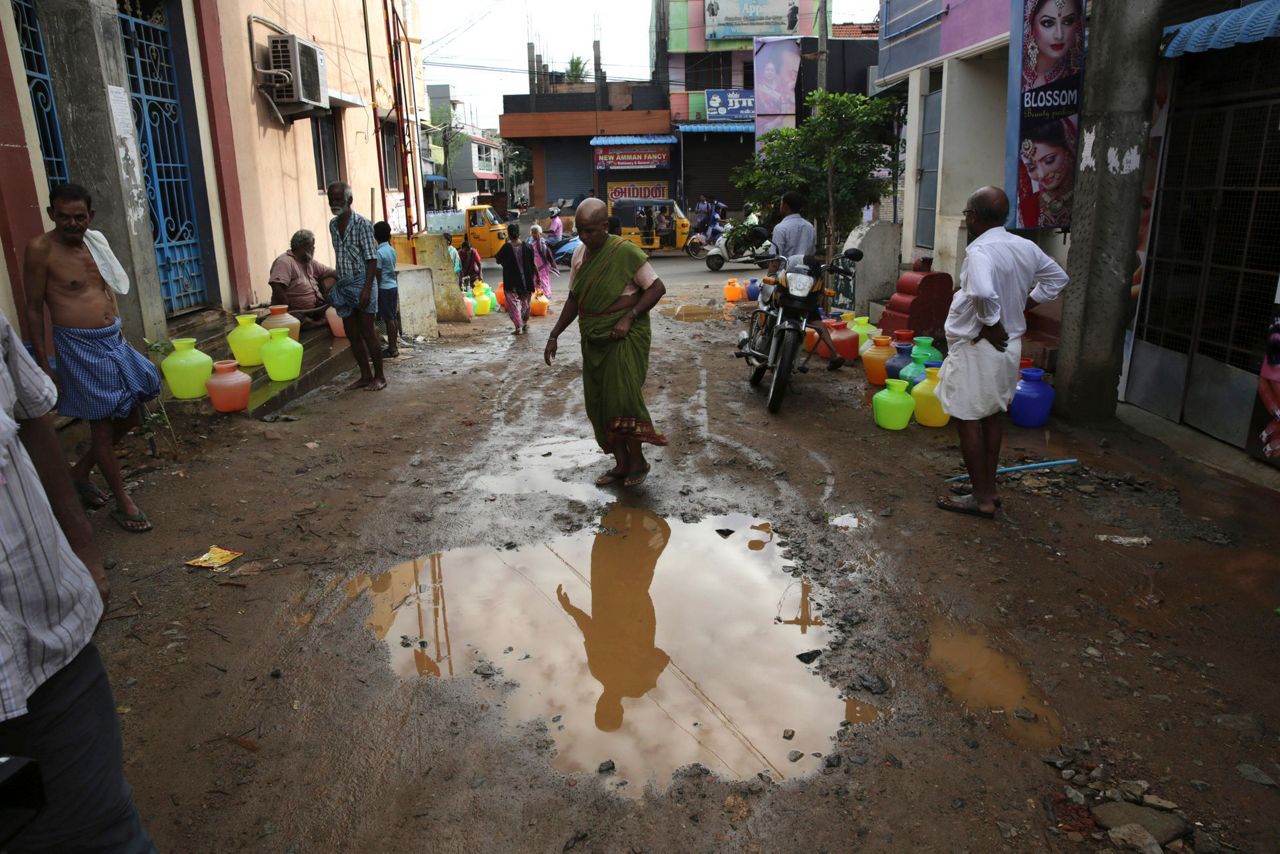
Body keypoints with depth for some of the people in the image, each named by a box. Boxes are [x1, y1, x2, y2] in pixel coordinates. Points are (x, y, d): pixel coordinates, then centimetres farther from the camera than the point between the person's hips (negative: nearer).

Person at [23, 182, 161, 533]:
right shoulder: (41, 248, -10)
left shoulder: (95, 242, 8)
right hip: (79, 346, -7)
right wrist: (44, 365, -9)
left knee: (131, 416, 14)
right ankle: (123, 502, 12)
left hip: (114, 339, 7)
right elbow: (34, 309, -8)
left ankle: (81, 471, 34)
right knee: (102, 426, 1)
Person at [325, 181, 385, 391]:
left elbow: (372, 260, -13)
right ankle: (366, 376, 18)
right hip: (343, 287, 7)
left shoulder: (362, 224, -9)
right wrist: (338, 283, 16)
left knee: (367, 333, -3)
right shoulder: (333, 225, 11)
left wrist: (366, 289, -20)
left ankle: (379, 376, 7)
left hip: (361, 284, -7)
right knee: (352, 335, 9)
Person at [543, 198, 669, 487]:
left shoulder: (626, 252, -14)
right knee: (599, 403, 7)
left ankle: (637, 461, 0)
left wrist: (629, 316, -21)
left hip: (626, 336, -7)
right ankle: (621, 464, 19)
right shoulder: (579, 254, 7)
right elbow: (574, 300, 15)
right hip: (594, 339, 7)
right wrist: (554, 335, 10)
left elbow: (657, 288, -11)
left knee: (622, 396, -17)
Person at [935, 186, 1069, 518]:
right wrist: (1022, 306, 14)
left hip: (977, 348, -8)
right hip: (1009, 345, 8)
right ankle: (989, 489, 28)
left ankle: (982, 499, 7)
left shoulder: (980, 251, -22)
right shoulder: (1025, 247, 4)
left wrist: (992, 325, -24)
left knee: (968, 420, 2)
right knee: (992, 416, 18)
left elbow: (983, 293, -40)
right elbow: (1057, 278, 19)